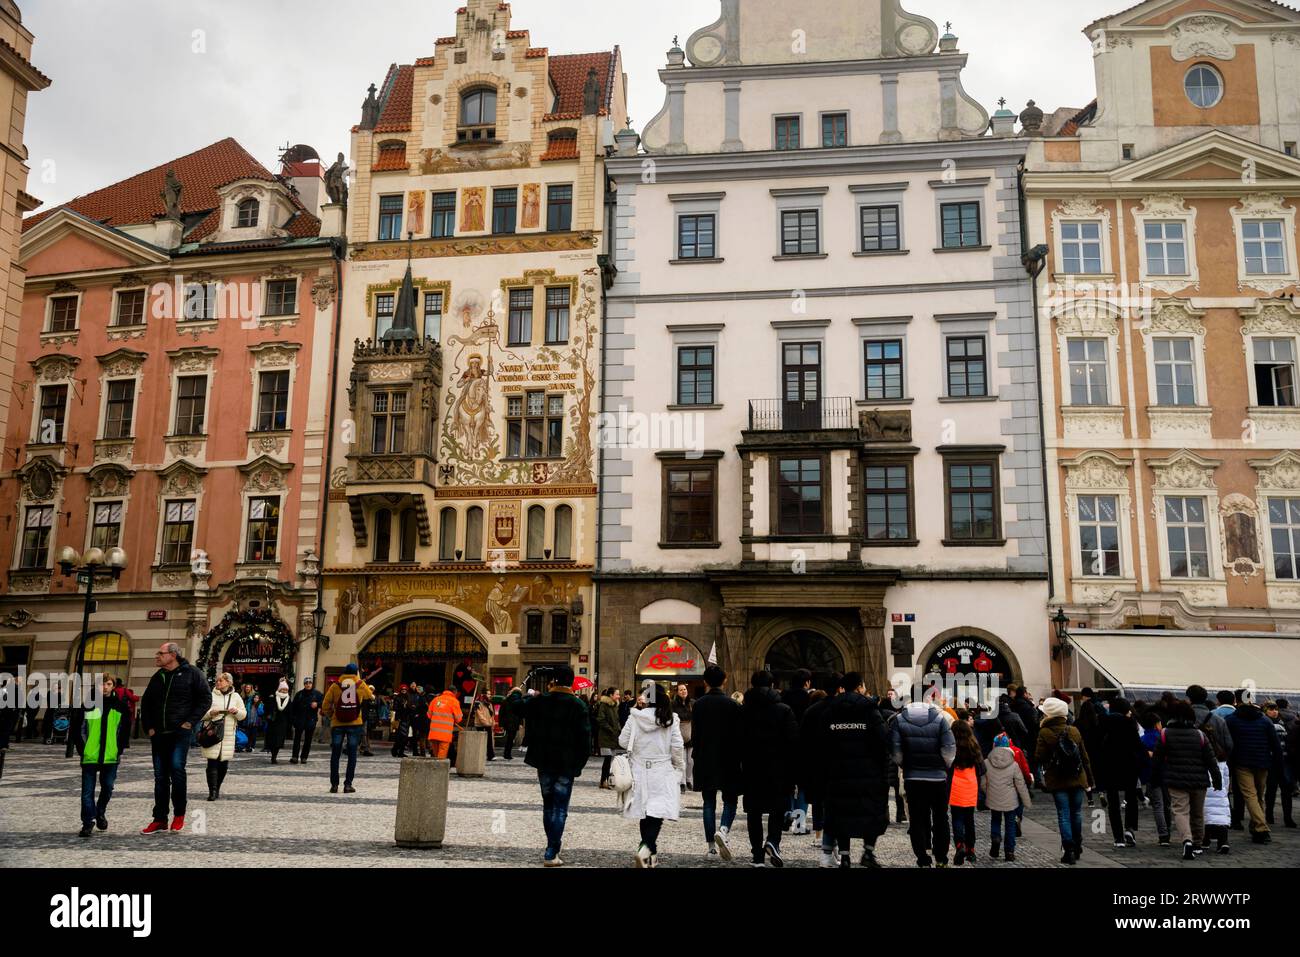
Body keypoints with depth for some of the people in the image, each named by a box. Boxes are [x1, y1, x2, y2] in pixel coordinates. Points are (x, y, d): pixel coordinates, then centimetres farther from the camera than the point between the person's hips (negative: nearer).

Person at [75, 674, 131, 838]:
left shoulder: (120, 705, 3)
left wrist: (120, 750, 3)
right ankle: (88, 822, 9)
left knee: (108, 787, 8)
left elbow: (125, 730, 9)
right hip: (90, 755, -1)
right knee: (88, 790, 1)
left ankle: (100, 812, 32)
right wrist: (82, 750, -2)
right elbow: (79, 728, 3)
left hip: (111, 756, 1)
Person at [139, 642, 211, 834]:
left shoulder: (191, 673, -2)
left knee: (176, 768, -19)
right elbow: (145, 703, 24)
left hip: (180, 732, -6)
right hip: (159, 734, 6)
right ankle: (160, 820, 14)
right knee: (160, 776, 7)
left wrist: (191, 722, -10)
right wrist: (148, 727, 11)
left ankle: (179, 814, -3)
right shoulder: (157, 677, 14)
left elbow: (205, 698, -4)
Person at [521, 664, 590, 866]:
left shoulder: (538, 702, -5)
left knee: (548, 805, 18)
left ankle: (553, 848, 26)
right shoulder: (577, 706, -11)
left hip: (544, 762, 3)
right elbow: (585, 738, -12)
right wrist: (579, 763, -1)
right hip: (566, 765, -3)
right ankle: (551, 854, -3)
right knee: (560, 809, 2)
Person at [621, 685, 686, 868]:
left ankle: (651, 855, 24)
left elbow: (623, 741, 0)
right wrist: (680, 767, 9)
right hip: (662, 772, -2)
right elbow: (677, 747, -6)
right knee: (657, 812, -2)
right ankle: (645, 850, -22)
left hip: (640, 772, 2)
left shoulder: (634, 717, -8)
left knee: (645, 813, 14)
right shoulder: (671, 719, -9)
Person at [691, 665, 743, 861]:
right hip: (728, 760, -2)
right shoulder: (732, 704, -8)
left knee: (709, 802, 9)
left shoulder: (699, 704, -1)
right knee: (730, 800, 7)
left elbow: (694, 734, 2)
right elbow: (739, 735, -6)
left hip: (705, 761, 2)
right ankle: (723, 830, -19)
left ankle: (711, 844, 10)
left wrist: (697, 756, 13)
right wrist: (738, 758, 5)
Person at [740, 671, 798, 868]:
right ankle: (773, 841, -12)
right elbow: (793, 741, -6)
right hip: (778, 769, -1)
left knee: (754, 811, 9)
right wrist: (792, 771, -1)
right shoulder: (783, 710, -3)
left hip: (751, 770, 1)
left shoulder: (743, 711, 0)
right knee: (778, 807, 11)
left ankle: (758, 856, 8)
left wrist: (740, 765, 7)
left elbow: (738, 741, 0)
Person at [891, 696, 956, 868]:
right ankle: (941, 859, 22)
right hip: (938, 777, 0)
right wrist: (944, 767, 7)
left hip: (912, 777, 0)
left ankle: (923, 859, 9)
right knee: (940, 819, 16)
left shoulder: (899, 720, -5)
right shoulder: (941, 718, -9)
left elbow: (896, 752, -7)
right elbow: (949, 750, -10)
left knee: (918, 820, 9)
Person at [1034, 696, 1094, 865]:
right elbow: (1084, 757, 7)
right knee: (1076, 813, 16)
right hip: (1077, 779, 4)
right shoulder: (1075, 731, 2)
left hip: (1057, 781, -4)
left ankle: (1068, 850, -2)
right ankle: (1077, 847, 27)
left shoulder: (1044, 733, -12)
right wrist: (1089, 779, 14)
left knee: (1064, 815, 2)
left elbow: (1039, 758, -14)